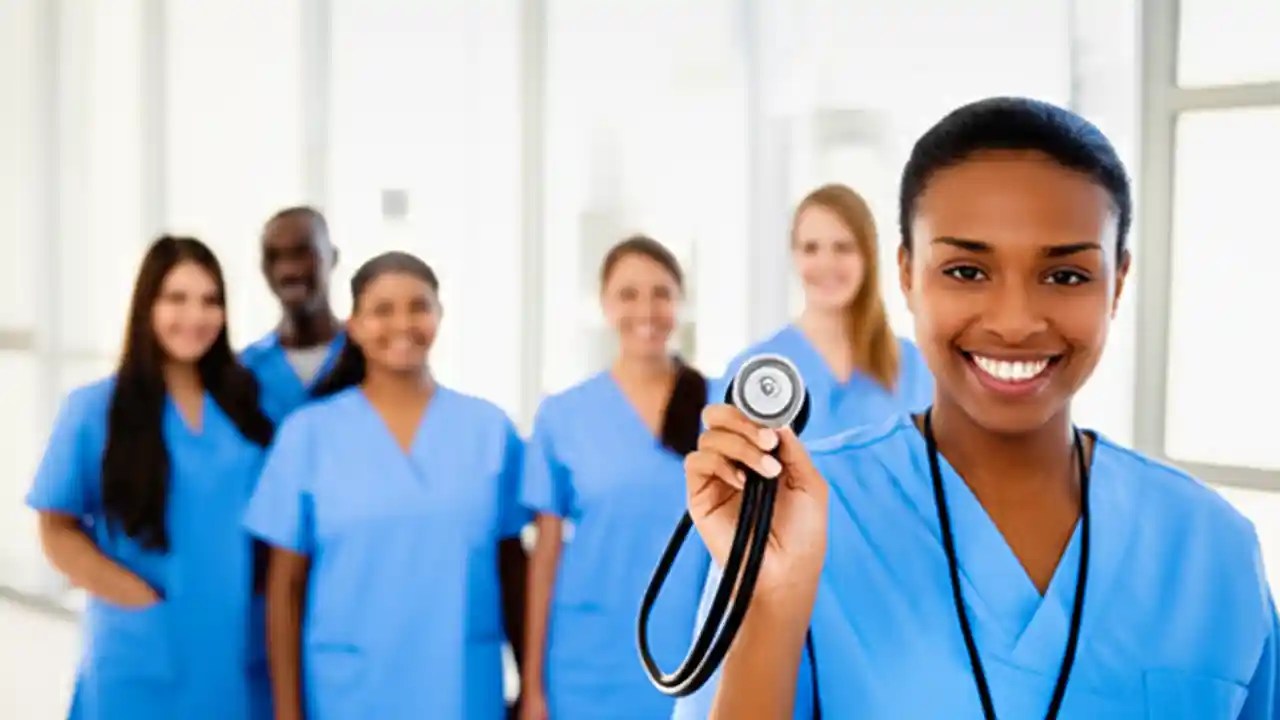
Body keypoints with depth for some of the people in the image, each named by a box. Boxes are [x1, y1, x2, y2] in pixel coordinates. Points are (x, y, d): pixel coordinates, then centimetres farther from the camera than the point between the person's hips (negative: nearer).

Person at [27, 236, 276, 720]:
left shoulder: (248, 403, 8)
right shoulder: (95, 408, -2)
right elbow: (58, 531, -2)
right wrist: (143, 598, -13)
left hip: (238, 652, 3)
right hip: (141, 658, -3)